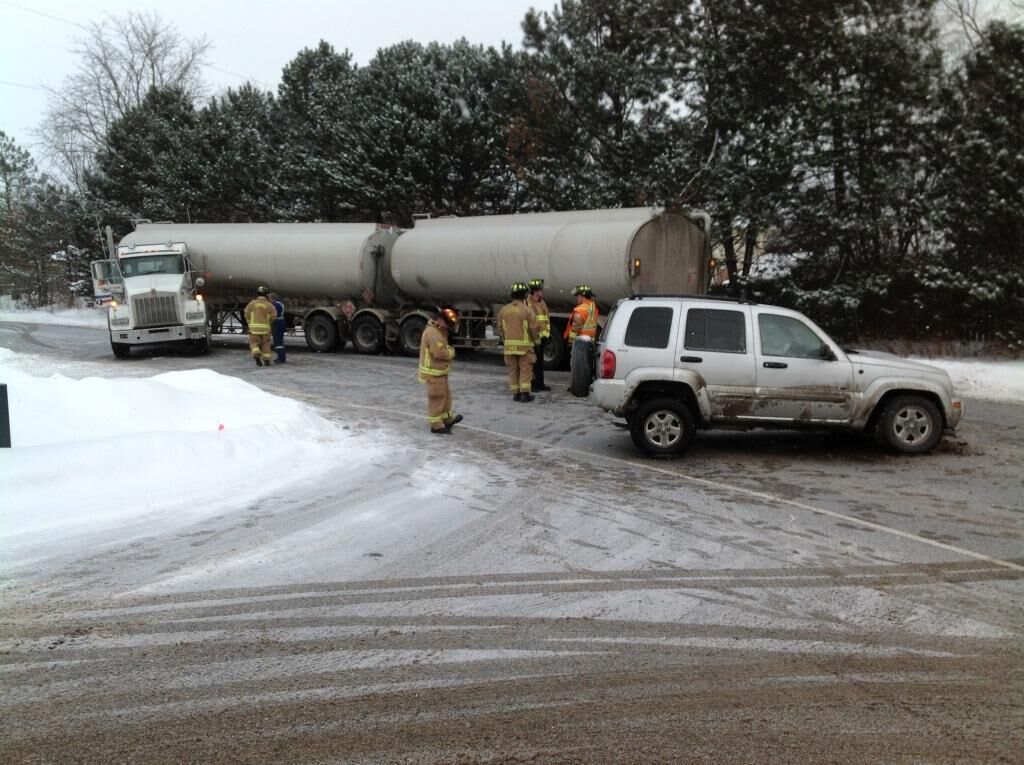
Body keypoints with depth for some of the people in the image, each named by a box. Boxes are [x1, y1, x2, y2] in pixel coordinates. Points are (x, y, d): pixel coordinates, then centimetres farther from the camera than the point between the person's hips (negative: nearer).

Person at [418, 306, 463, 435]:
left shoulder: (438, 331, 11)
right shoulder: (433, 333, -24)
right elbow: (440, 352, -31)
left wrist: (448, 351, -4)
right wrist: (451, 352, -12)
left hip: (439, 372, 10)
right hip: (434, 373, -10)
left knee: (445, 395, 21)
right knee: (436, 399, -1)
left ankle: (448, 419, 34)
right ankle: (436, 425, 7)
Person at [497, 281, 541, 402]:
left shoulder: (503, 310, 1)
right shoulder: (527, 310, -11)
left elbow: (500, 328, 6)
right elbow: (534, 328, -9)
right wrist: (536, 339, 11)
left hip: (509, 345, 4)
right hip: (524, 345, -4)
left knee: (513, 370, 10)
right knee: (525, 370, 3)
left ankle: (516, 394, 12)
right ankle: (525, 394, 0)